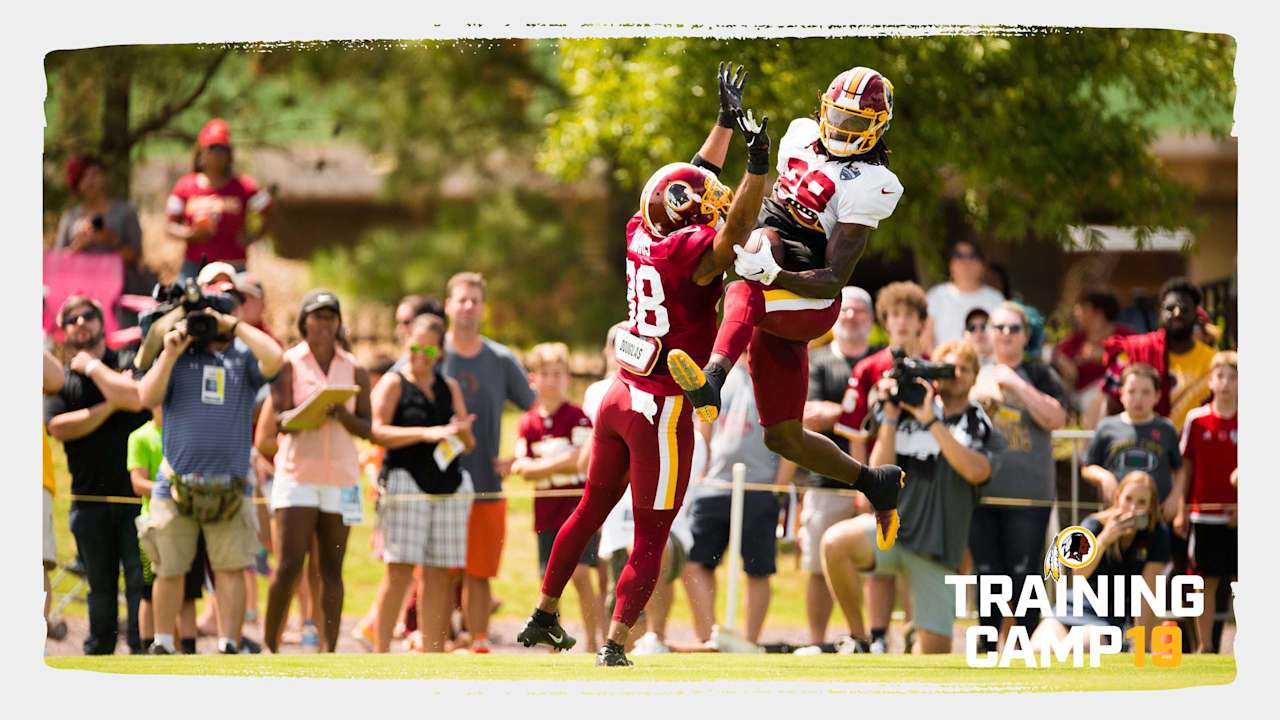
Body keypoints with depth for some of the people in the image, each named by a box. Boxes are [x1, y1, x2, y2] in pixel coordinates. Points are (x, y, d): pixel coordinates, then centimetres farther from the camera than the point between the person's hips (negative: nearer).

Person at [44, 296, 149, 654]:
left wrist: (94, 367, -5)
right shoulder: (60, 379, 11)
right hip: (89, 496, 3)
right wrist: (110, 406, -10)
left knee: (140, 577, -9)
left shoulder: (128, 363, 4)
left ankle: (142, 648, -7)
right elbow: (58, 427, -5)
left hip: (134, 494, -3)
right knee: (100, 584, 10)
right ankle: (99, 651, 18)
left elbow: (135, 397, -17)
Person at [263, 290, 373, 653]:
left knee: (331, 568, 1)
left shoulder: (354, 370, 11)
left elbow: (367, 429, 8)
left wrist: (343, 415, -12)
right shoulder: (289, 363, 4)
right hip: (297, 471, -3)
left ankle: (329, 650, 0)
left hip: (341, 474, 3)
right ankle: (270, 645, 0)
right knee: (289, 565, -10)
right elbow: (280, 420, -4)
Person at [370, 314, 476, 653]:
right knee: (400, 569, -11)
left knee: (439, 574, 2)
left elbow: (469, 445, 18)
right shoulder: (393, 384, 3)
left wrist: (463, 433, -6)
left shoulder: (449, 387, 17)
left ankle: (432, 654, 5)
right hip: (405, 481, -5)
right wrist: (425, 433, -20)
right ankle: (380, 653, -9)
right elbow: (377, 431, -11)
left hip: (449, 484, 5)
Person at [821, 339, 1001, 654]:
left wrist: (931, 421, -14)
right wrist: (890, 415, -6)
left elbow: (975, 471, -14)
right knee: (835, 542, -34)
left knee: (935, 648, -4)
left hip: (937, 548, 0)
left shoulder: (985, 433, 9)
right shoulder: (908, 415, 10)